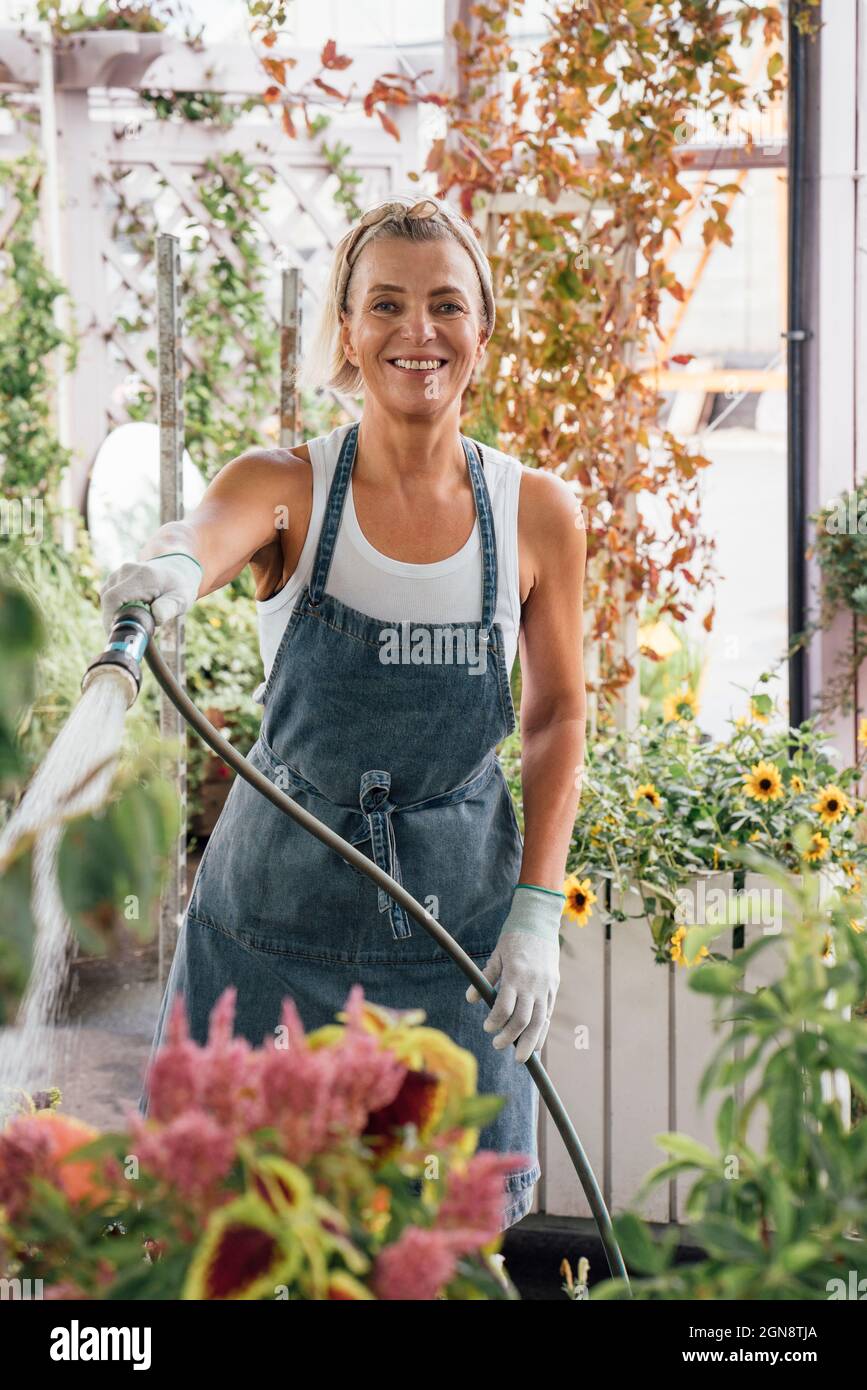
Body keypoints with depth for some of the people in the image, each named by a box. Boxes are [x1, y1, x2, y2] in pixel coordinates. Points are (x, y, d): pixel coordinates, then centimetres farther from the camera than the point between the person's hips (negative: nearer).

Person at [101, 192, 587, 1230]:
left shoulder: (537, 513, -2)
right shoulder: (287, 486, -6)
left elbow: (556, 717, 6)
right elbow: (210, 529, -30)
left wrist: (537, 912, -2)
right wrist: (171, 569, -54)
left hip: (457, 915, 1)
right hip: (277, 911, -1)